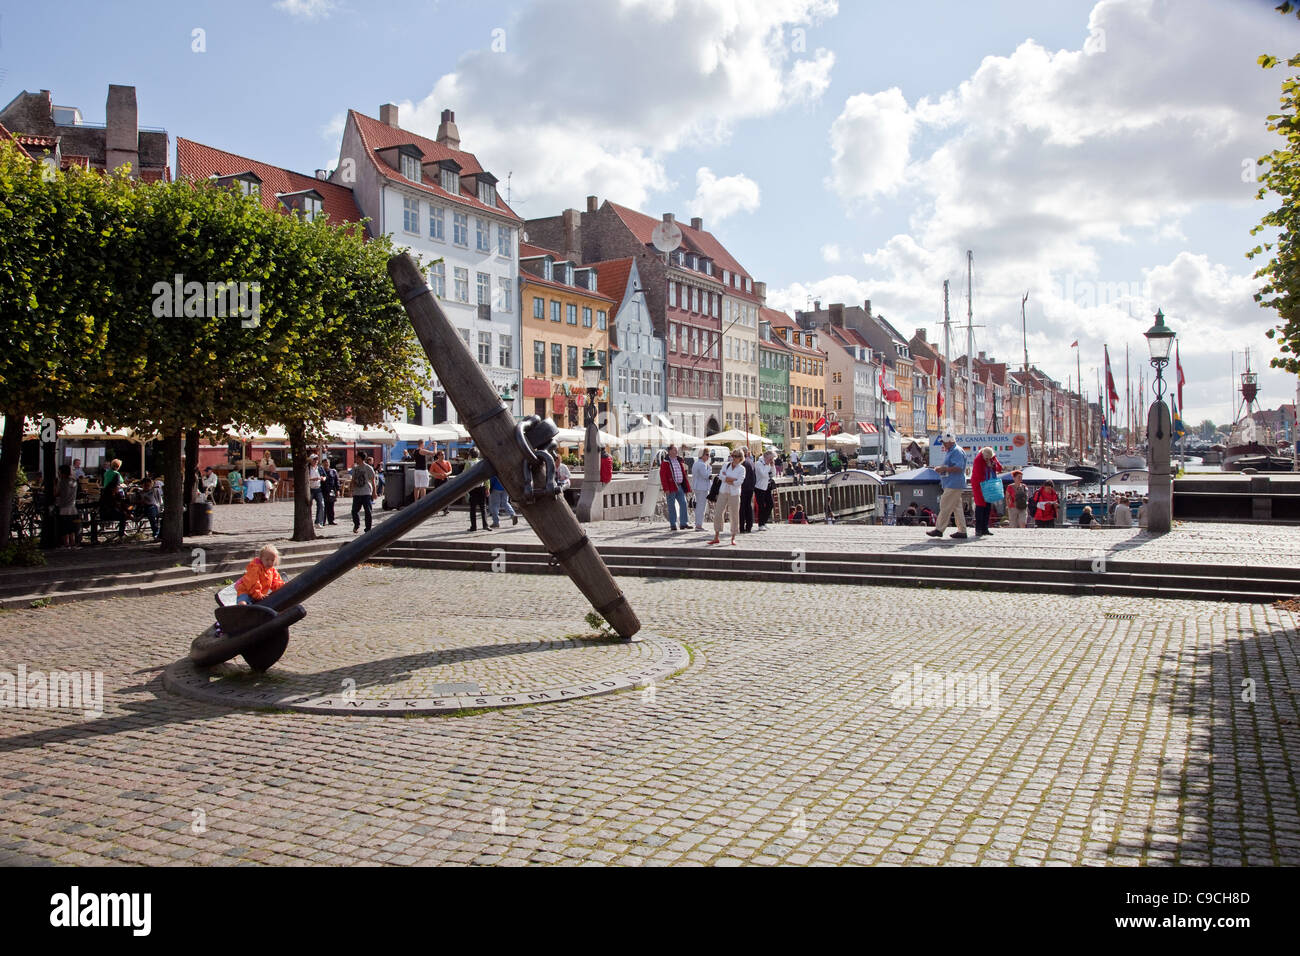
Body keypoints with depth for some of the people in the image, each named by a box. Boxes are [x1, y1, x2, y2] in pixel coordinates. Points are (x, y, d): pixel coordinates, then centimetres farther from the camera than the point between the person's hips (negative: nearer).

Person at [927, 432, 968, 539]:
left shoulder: (957, 452, -13)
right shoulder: (949, 452, 20)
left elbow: (958, 468, -23)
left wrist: (944, 469, -19)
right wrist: (941, 469, 16)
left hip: (953, 485, -11)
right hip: (951, 485, 11)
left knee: (945, 506, -8)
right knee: (957, 507, 10)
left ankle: (939, 529, -4)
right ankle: (962, 531, 12)